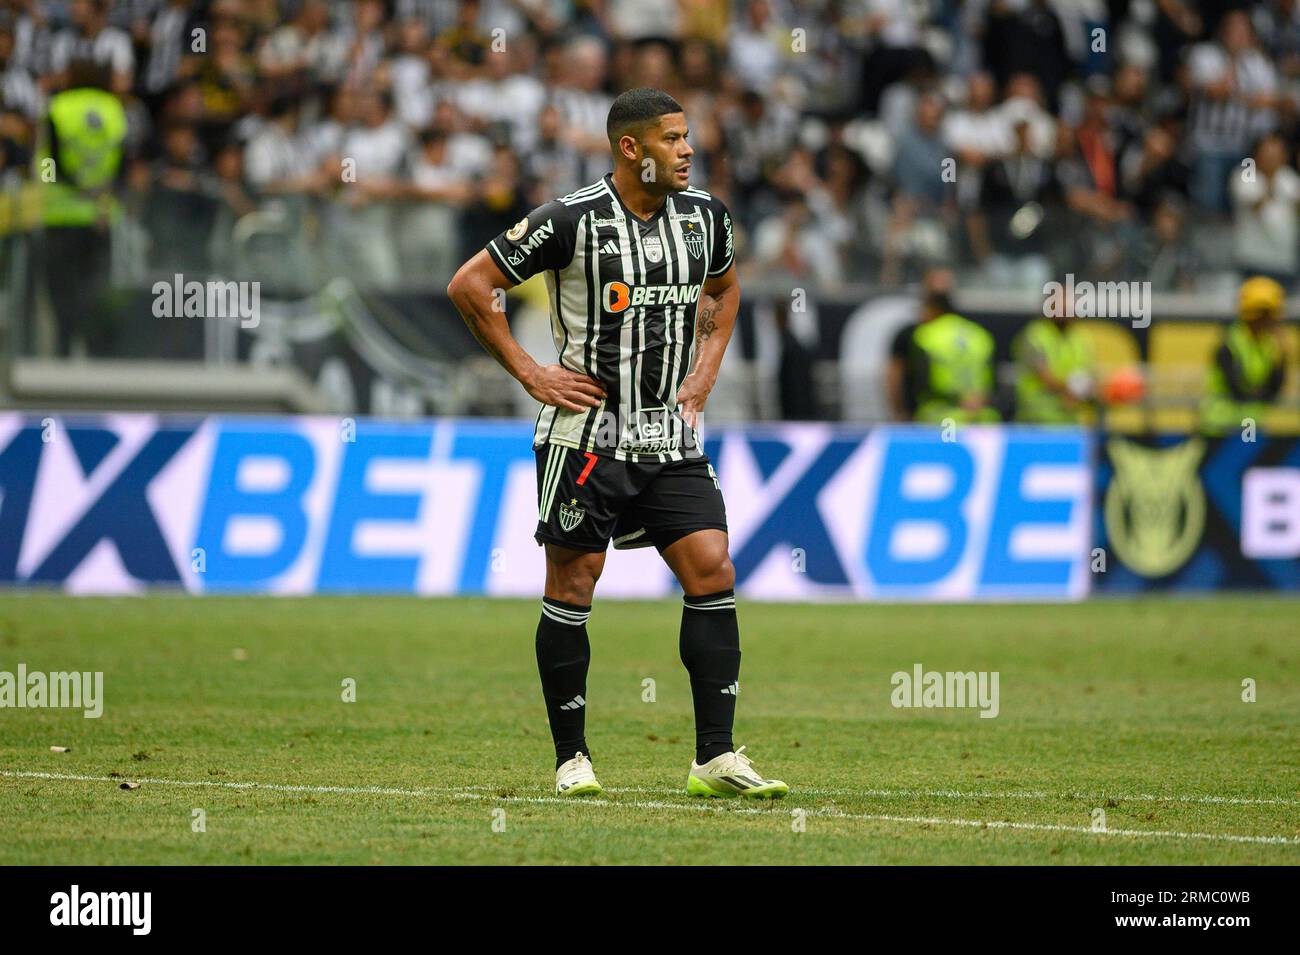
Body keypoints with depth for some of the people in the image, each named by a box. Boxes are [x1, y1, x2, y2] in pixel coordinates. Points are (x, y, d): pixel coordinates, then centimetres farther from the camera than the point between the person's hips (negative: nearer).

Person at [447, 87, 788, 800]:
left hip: (670, 434, 5)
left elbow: (723, 289, 27)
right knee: (572, 587, 0)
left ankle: (716, 757, -3)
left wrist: (704, 373, 14)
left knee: (712, 573, -6)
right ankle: (571, 759, 11)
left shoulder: (704, 216, 5)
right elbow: (469, 285, -6)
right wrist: (530, 373, -7)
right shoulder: (572, 221, -12)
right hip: (587, 432, -5)